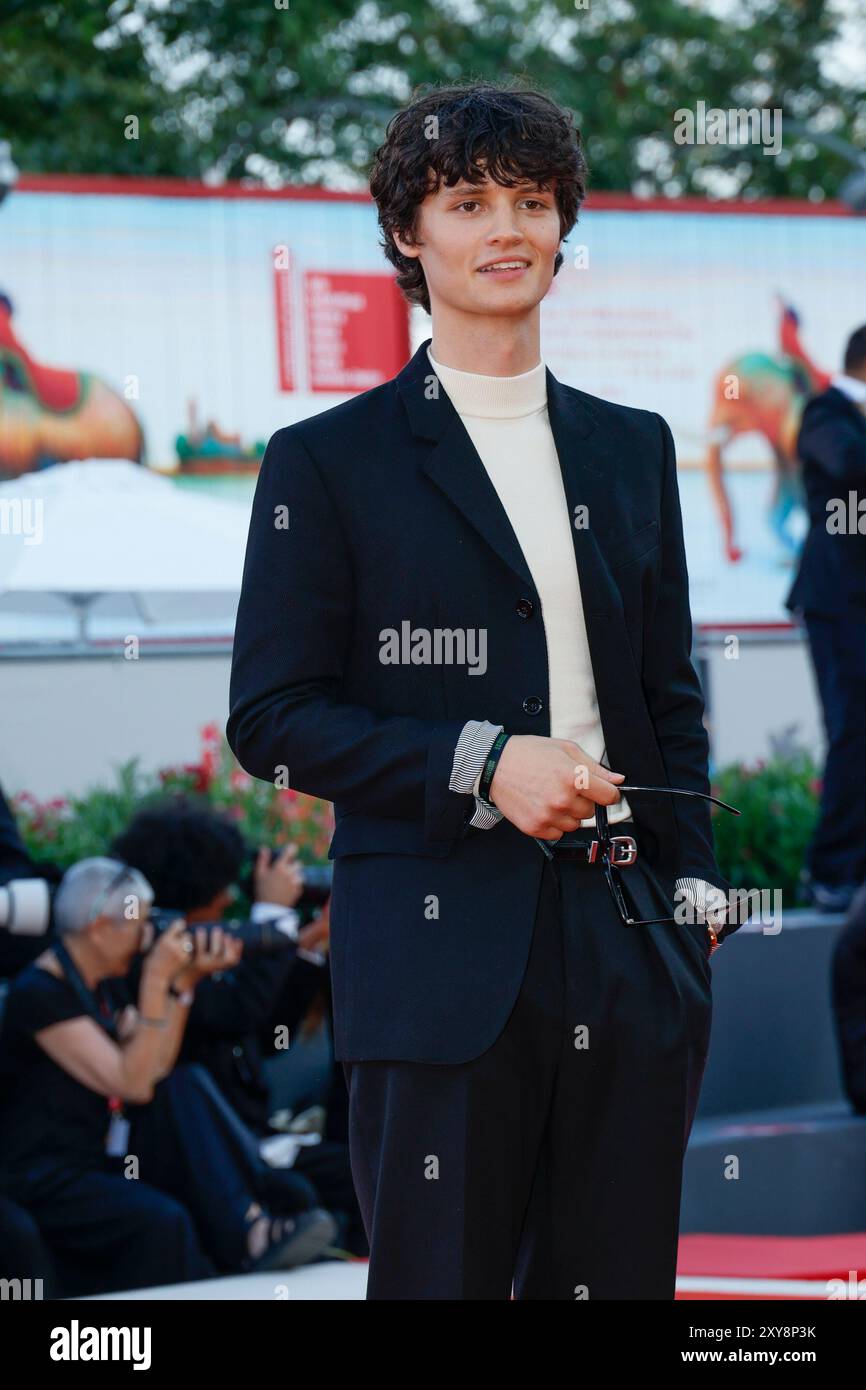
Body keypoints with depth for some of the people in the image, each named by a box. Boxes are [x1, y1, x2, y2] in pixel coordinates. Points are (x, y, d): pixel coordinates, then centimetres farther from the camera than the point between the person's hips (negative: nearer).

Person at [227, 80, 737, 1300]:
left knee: (620, 1278, 6)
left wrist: (692, 899, 11)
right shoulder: (329, 463, 1)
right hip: (444, 959, -4)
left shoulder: (631, 449, 15)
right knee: (443, 1277, -1)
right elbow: (271, 719, -3)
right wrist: (480, 763, -14)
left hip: (627, 956, 4)